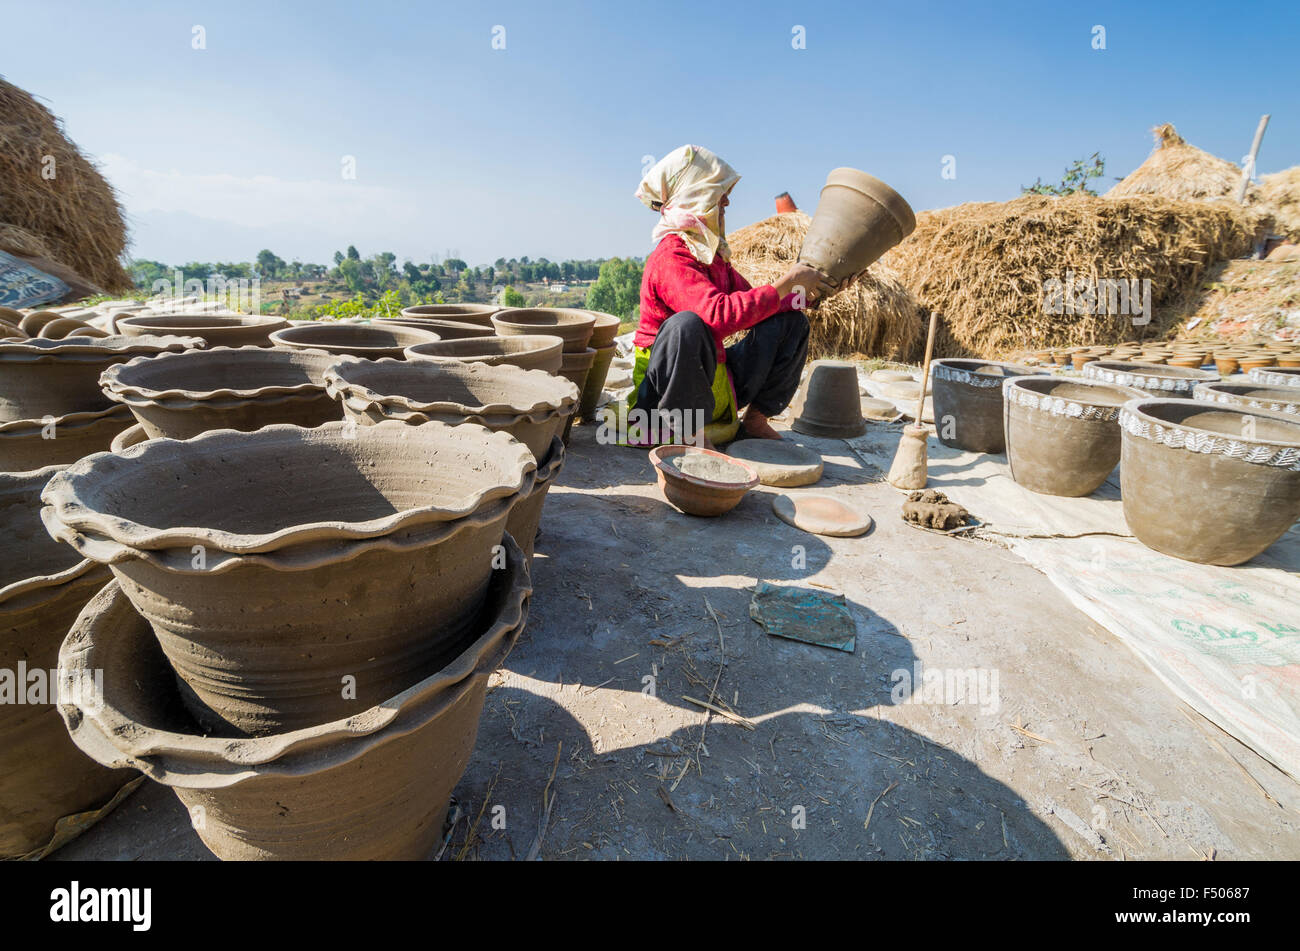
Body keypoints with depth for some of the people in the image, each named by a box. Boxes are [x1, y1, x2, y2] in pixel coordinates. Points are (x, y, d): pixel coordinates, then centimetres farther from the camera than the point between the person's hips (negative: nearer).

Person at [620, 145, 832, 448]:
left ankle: (755, 419, 6)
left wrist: (806, 292, 1)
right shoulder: (670, 257, -18)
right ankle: (686, 431, -20)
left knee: (790, 321, 5)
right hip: (667, 387, -8)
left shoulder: (713, 254, 10)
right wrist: (786, 283, -25)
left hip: (717, 387, 8)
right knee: (686, 324, -39)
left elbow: (752, 308, 13)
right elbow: (720, 314, -34)